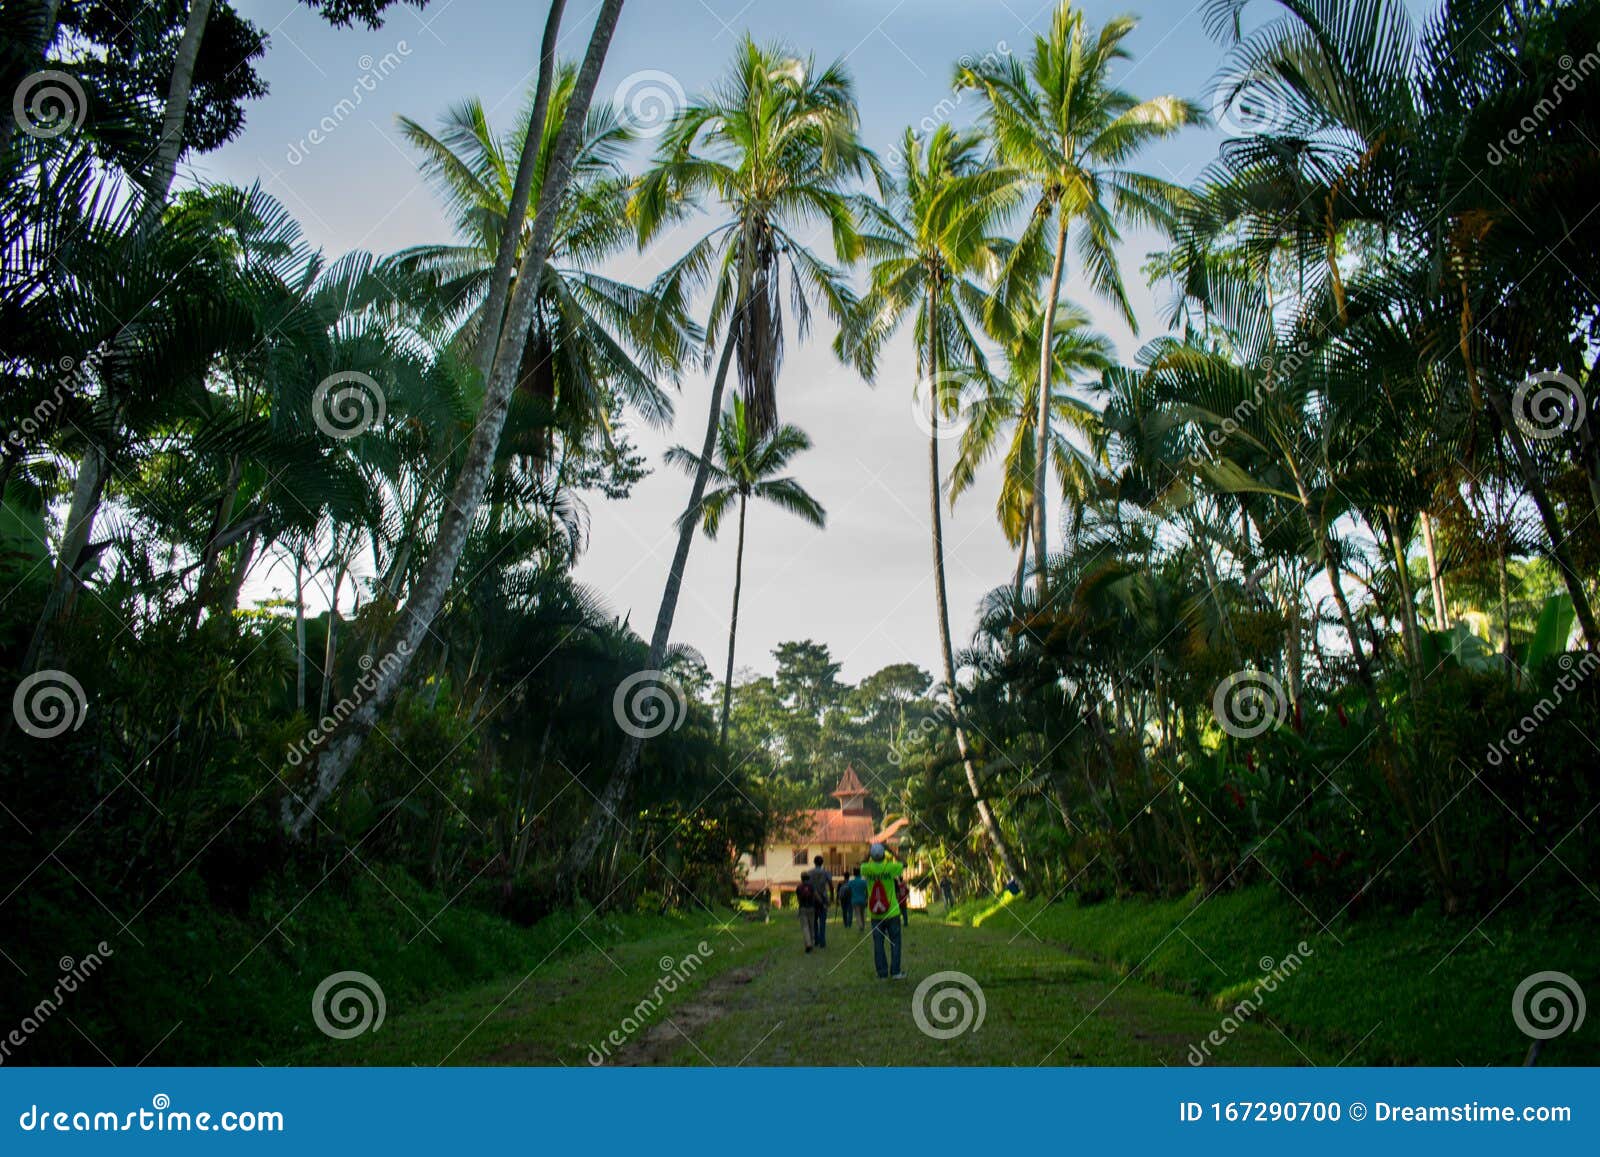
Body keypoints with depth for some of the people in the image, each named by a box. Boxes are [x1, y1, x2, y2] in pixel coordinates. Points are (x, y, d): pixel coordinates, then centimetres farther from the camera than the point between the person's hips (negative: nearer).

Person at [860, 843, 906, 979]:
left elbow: (861, 866, 18)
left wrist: (868, 854, 15)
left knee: (878, 944, 7)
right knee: (895, 942, 7)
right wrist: (891, 851, 11)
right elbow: (903, 864, 8)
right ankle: (895, 972, 4)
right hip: (892, 913, -2)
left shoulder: (868, 869, -8)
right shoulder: (890, 867, -12)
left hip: (875, 915, 2)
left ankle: (882, 973, 8)